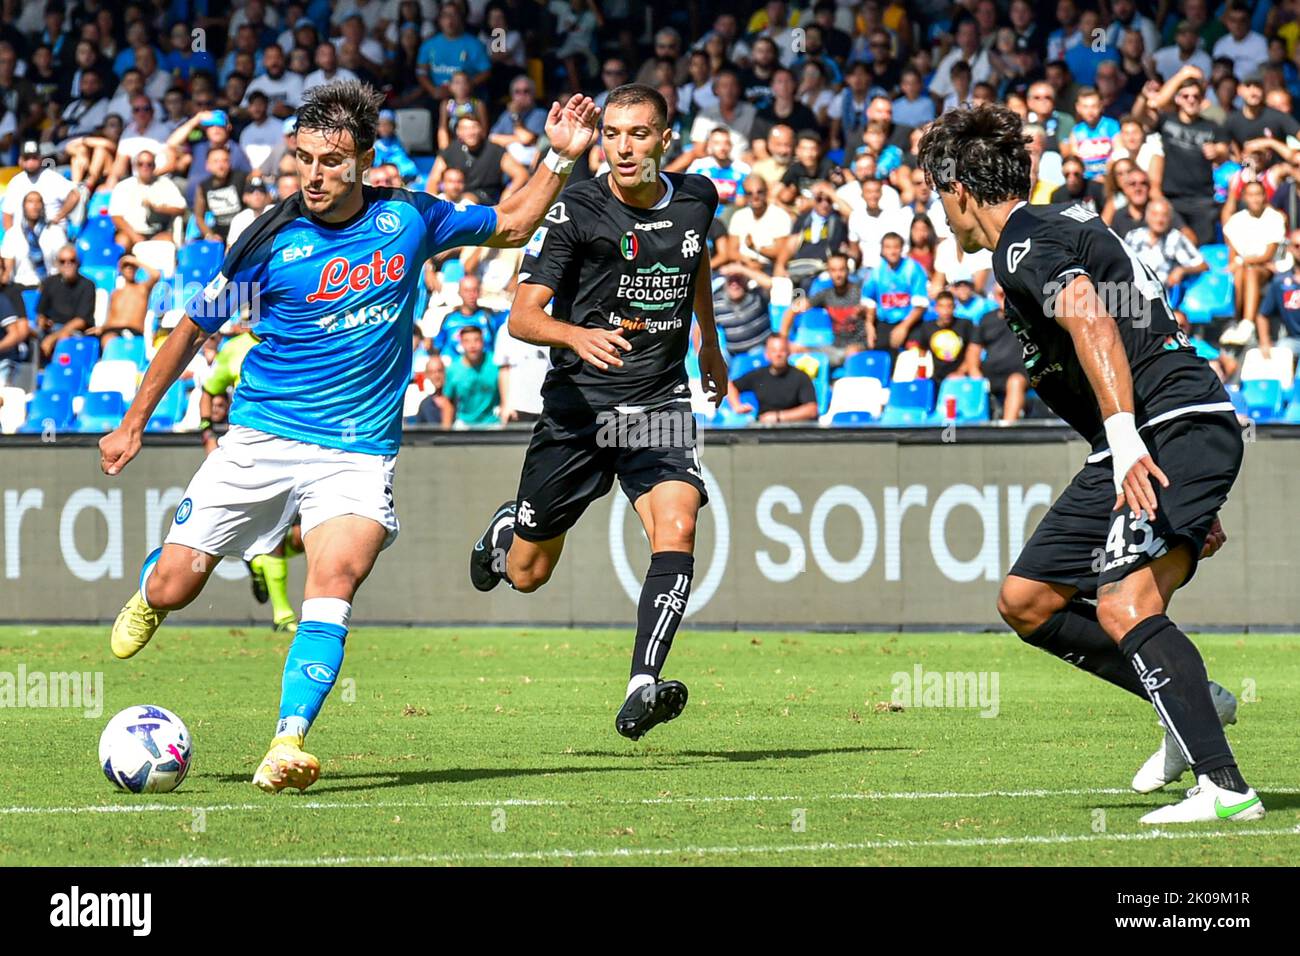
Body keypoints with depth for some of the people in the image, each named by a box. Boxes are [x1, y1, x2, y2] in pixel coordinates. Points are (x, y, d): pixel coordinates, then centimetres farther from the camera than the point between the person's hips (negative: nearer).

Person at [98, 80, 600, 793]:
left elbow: (512, 225, 19)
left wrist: (560, 158, 5)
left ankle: (287, 745, -30)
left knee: (336, 580, -26)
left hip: (359, 452, 0)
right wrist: (133, 424, 12)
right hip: (260, 440, 0)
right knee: (173, 588, -3)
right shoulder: (271, 240, -6)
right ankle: (148, 593, 36)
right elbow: (192, 329, 8)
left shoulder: (407, 219, 0)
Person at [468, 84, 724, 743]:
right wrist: (579, 336, -36)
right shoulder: (576, 212, -13)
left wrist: (709, 341, 33)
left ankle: (642, 688, -30)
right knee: (526, 574, 8)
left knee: (676, 529, -25)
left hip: (660, 404, 2)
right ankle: (505, 529, 46)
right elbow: (522, 317, -16)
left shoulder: (696, 198, 1)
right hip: (578, 407, -2)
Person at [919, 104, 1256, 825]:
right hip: (1141, 450, 10)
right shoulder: (1055, 231, 25)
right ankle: (1194, 705, 15)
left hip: (1178, 429, -10)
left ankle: (1224, 787, -30)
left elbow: (1091, 322, -26)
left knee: (1123, 605, -25)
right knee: (1026, 602, 12)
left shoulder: (1025, 245, -7)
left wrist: (1124, 438, -38)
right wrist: (1191, 504, 30)